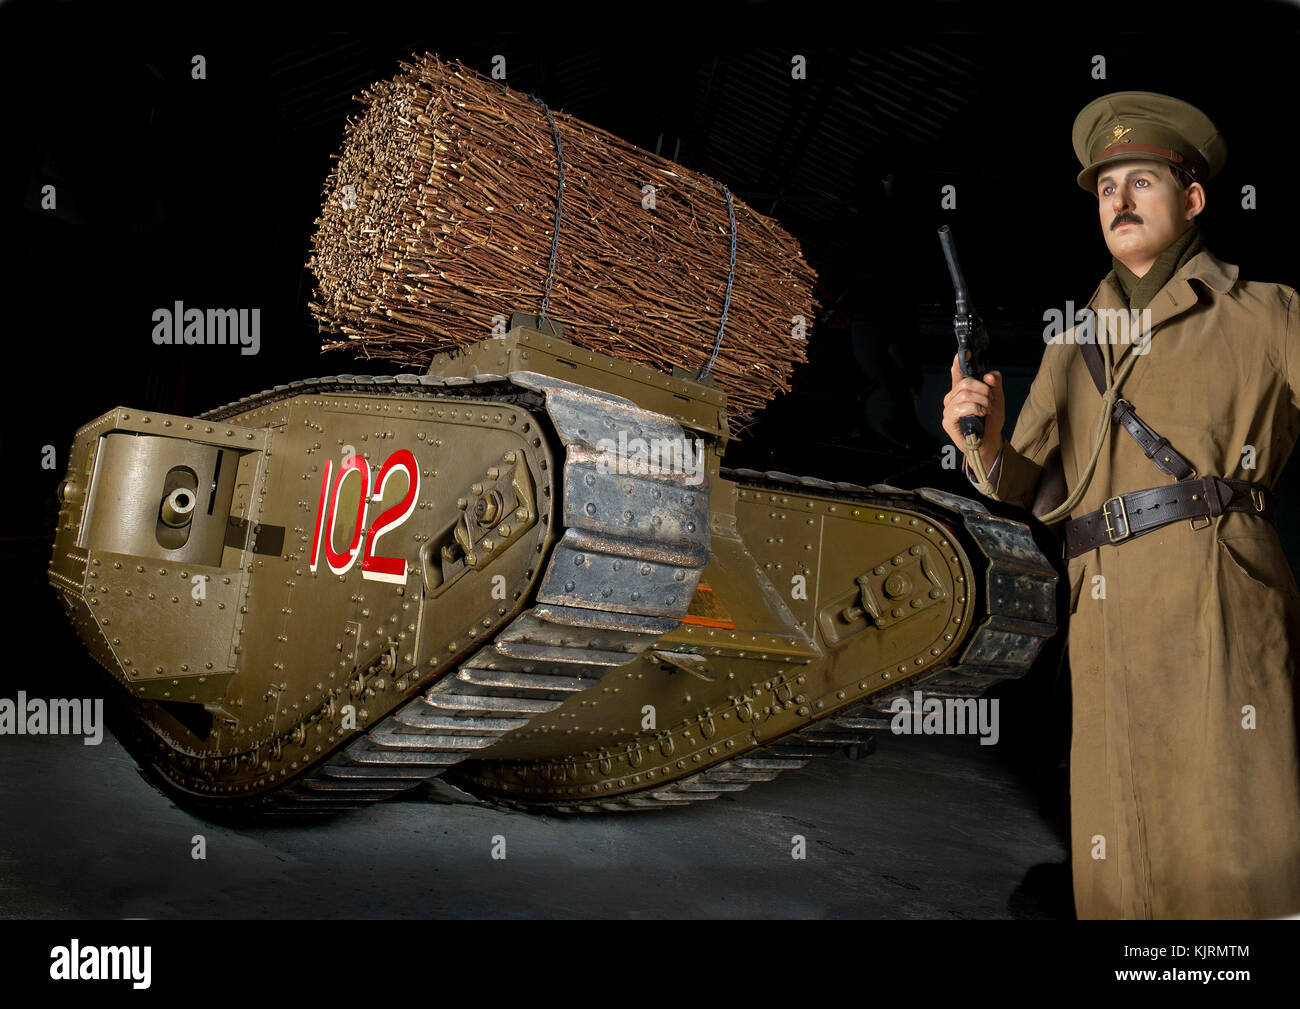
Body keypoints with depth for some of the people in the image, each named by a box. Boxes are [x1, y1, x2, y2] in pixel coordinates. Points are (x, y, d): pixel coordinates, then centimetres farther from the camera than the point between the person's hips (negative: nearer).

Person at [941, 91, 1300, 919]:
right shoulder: (1073, 348, 19)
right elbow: (1037, 492, 13)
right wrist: (983, 447, -6)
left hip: (1218, 602, -4)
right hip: (1108, 628, 4)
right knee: (1120, 867, 9)